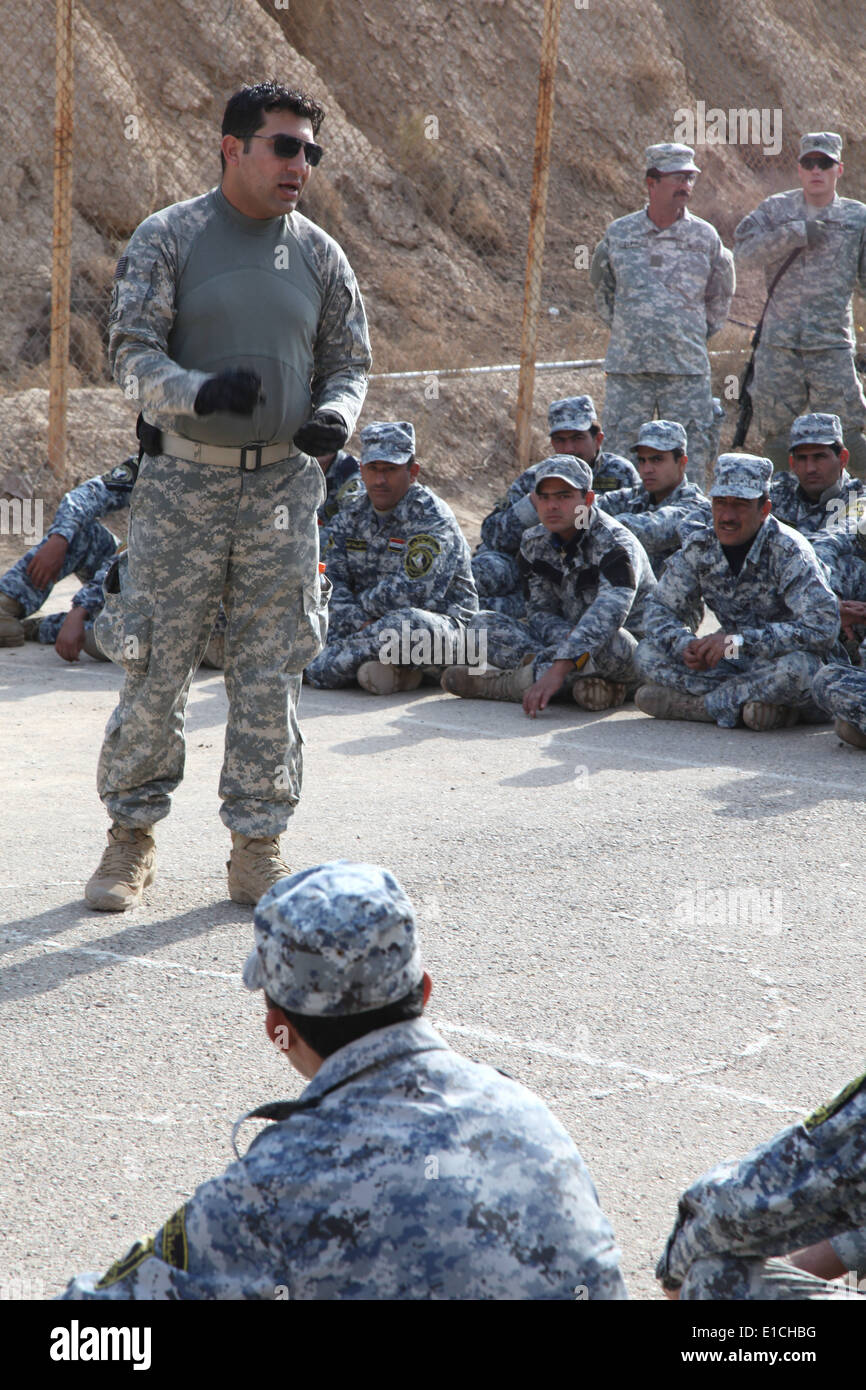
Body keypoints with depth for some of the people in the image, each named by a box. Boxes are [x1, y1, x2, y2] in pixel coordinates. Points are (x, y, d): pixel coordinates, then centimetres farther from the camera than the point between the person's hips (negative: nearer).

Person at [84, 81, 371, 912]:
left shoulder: (318, 255, 8)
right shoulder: (167, 238, -2)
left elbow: (348, 360, 15)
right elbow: (131, 351, -7)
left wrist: (337, 414, -8)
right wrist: (197, 390, -26)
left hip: (284, 486, 3)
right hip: (182, 481, -2)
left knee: (271, 673, 3)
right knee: (155, 666, 0)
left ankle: (257, 846, 14)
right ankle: (132, 834, 16)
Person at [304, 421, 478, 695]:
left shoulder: (431, 519, -12)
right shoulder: (351, 516, 8)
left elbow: (412, 593, -22)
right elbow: (334, 583, -1)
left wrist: (360, 604, -9)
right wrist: (361, 624, -19)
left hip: (440, 623, -6)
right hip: (373, 622, 6)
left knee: (412, 625, -41)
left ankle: (318, 669, -25)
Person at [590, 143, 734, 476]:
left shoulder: (705, 236, 6)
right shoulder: (619, 233, 6)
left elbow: (719, 298, 19)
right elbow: (602, 290, 21)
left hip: (686, 371, 0)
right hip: (626, 367, 0)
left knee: (690, 459, -2)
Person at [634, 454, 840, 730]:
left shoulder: (788, 551, -18)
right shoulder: (698, 546, -3)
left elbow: (823, 628, -29)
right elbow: (660, 610, 2)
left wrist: (737, 641, -33)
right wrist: (684, 643, -22)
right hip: (738, 664, 5)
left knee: (795, 668, -40)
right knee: (647, 654, -13)